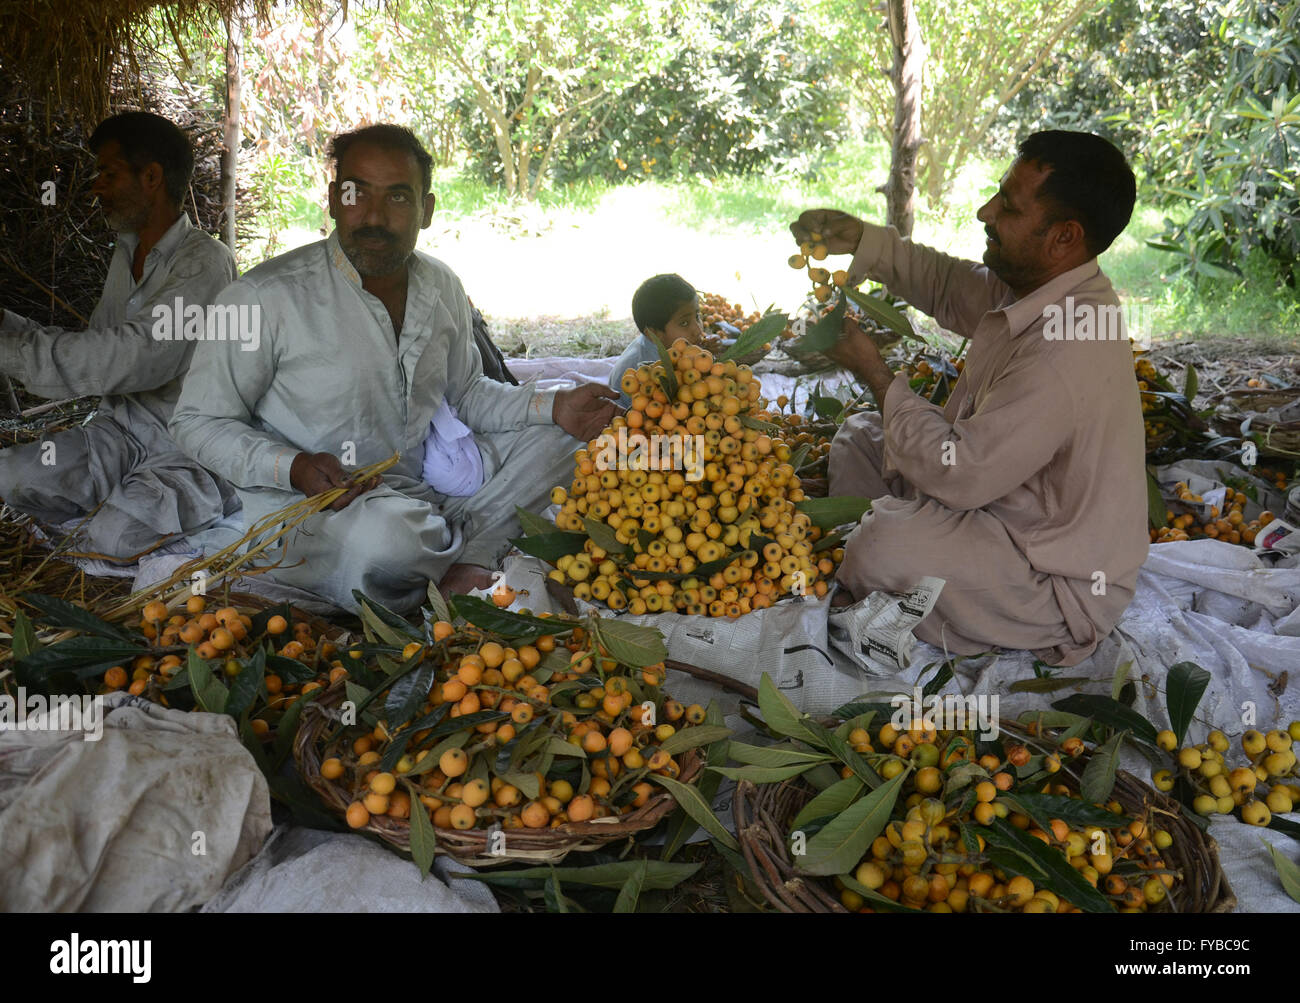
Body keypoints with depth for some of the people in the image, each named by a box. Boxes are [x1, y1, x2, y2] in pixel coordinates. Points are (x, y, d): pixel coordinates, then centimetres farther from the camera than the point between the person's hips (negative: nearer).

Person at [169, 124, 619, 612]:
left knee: (553, 437, 0)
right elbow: (197, 421, -10)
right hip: (302, 501, -6)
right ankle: (467, 545, -4)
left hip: (423, 486, 7)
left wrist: (553, 407, -1)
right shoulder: (266, 297, -16)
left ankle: (466, 559, -18)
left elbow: (464, 391, 17)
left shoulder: (442, 287, 4)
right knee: (384, 534, -40)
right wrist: (294, 467, -29)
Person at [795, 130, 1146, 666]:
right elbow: (949, 285, 17)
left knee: (888, 541, -34)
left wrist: (877, 376, -17)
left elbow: (960, 473, -29)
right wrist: (859, 240, 5)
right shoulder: (1030, 286, -3)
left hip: (1063, 589, -10)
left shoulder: (1066, 353, -33)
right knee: (859, 437, 14)